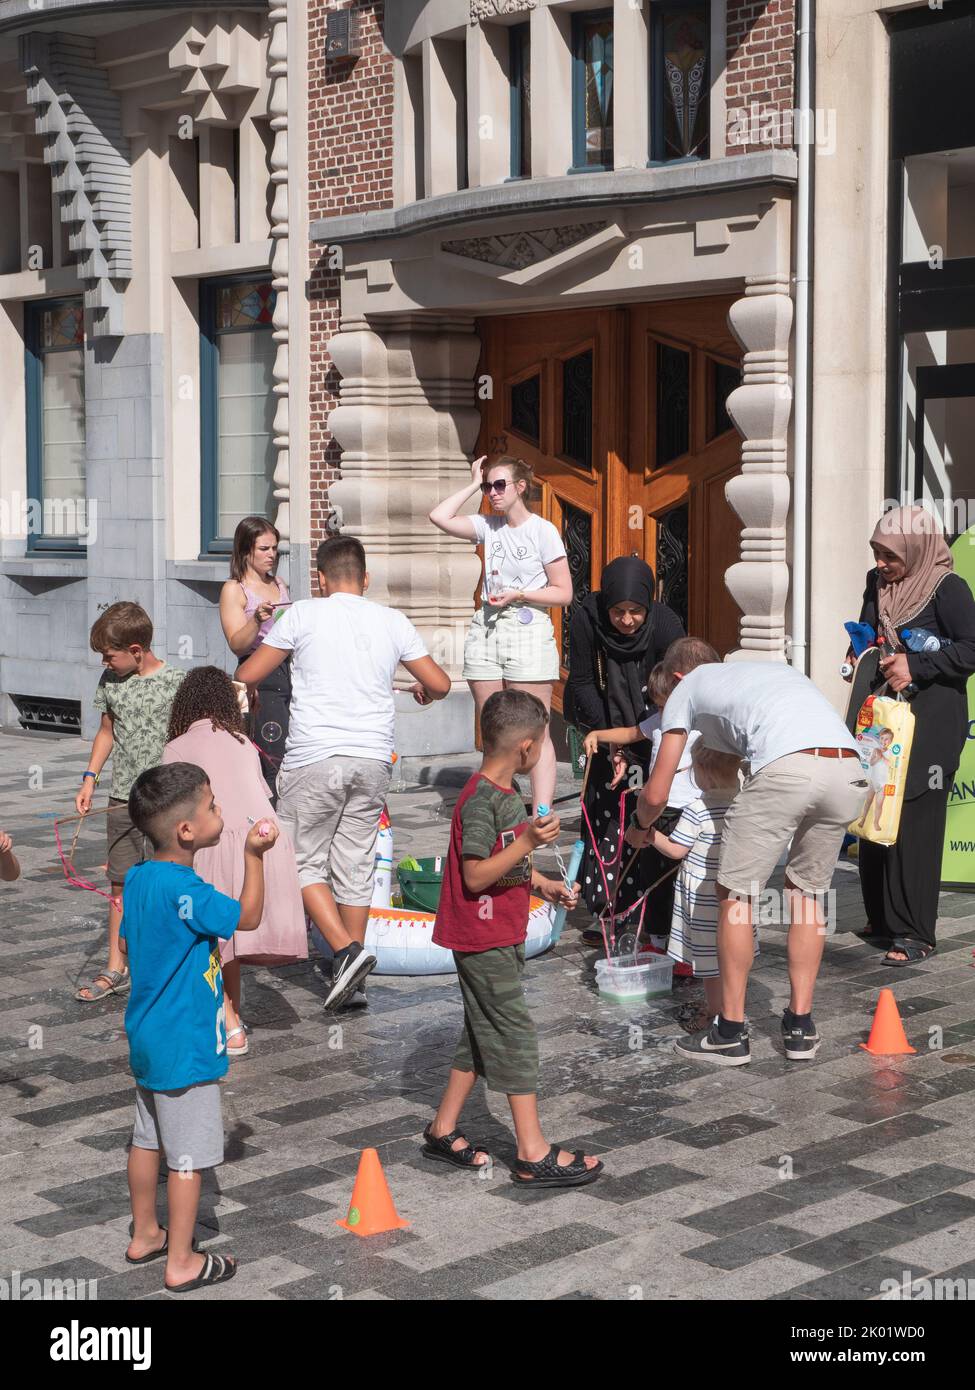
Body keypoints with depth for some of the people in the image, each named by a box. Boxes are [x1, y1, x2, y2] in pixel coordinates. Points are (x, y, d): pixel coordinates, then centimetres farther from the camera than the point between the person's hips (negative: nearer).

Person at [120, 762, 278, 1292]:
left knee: (148, 1139, 21)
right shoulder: (184, 891, -27)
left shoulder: (138, 878, 1)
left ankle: (145, 1234, 35)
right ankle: (182, 1262, 12)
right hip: (184, 1046, -9)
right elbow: (247, 917, -16)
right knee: (188, 1156, 3)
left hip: (147, 1037, 9)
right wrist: (254, 855, -12)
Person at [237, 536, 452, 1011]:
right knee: (355, 866, 11)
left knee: (303, 862, 7)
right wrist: (423, 692, 33)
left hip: (314, 758, -4)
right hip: (373, 759, 4)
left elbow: (247, 675, 2)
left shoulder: (303, 615, -2)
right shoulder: (393, 621, 7)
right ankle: (352, 975, 15)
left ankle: (347, 952, -11)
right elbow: (440, 684, 10)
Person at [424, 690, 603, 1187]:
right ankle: (533, 1154, -1)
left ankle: (443, 1131, 26)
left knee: (483, 1032, 16)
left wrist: (543, 884, 15)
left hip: (500, 935, 10)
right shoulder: (480, 801, -21)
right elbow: (475, 876, -26)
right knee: (514, 1034, -6)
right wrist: (528, 842, -33)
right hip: (484, 940, -10)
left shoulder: (505, 793, 10)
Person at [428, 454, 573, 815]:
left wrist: (518, 595, -14)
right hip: (486, 628, 6)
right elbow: (440, 517, 1)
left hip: (527, 630, -5)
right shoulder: (488, 526, 12)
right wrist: (473, 485, 6)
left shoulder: (543, 531, -3)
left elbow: (563, 593, -4)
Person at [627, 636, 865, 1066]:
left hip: (786, 768, -5)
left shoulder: (686, 688, 25)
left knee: (735, 895, 11)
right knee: (807, 893, 22)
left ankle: (731, 1033, 15)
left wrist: (639, 826, 46)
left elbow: (656, 795, 23)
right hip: (849, 769, 5)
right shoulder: (774, 667, 39)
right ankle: (801, 1028, 25)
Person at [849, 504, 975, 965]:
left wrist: (915, 666, -22)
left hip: (931, 721, -7)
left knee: (914, 823, -10)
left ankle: (915, 934, -6)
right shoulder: (877, 584, 10)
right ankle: (881, 918, 22)